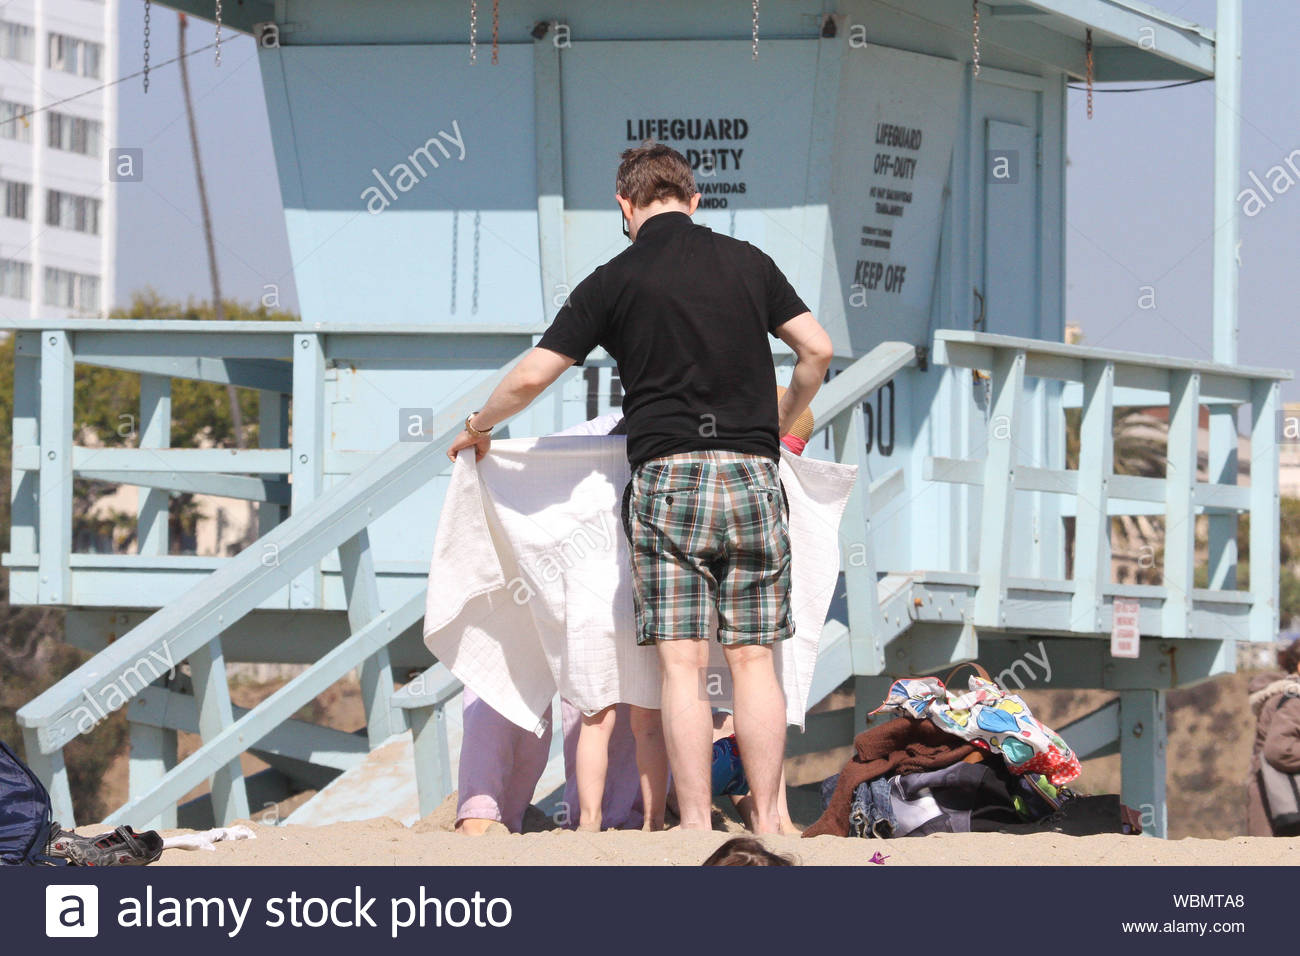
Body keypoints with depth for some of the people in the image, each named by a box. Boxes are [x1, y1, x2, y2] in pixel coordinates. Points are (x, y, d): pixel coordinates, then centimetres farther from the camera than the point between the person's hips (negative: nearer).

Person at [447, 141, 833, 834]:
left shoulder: (616, 281, 0)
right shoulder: (747, 263, 8)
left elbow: (530, 377, 0)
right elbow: (816, 349, 8)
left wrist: (477, 428, 19)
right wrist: (781, 424, 25)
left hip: (667, 475, -3)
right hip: (752, 476, 3)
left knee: (682, 665, -3)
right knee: (752, 660, 4)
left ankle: (695, 827, -7)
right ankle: (767, 822, 2)